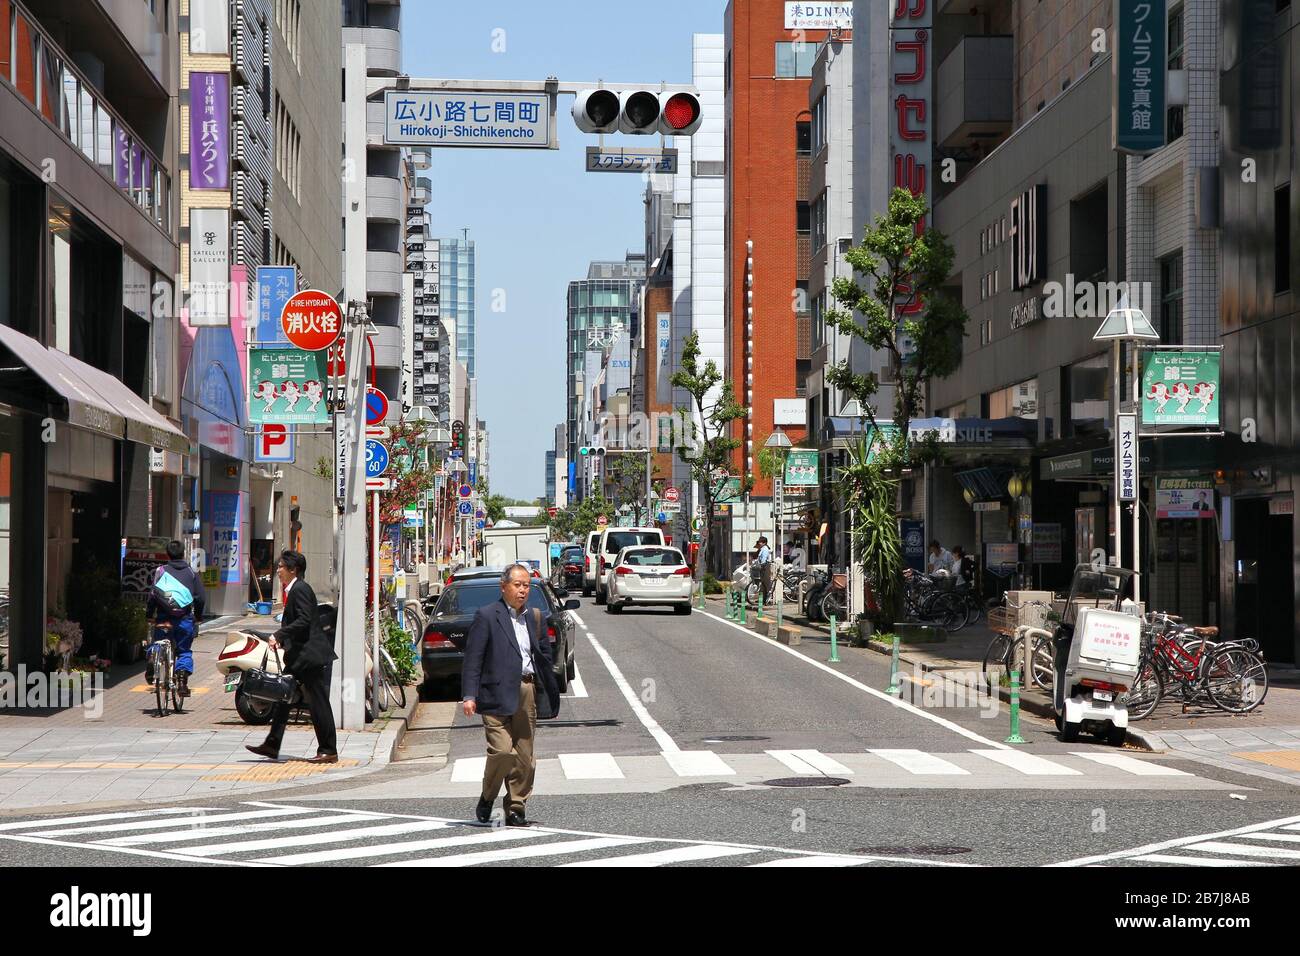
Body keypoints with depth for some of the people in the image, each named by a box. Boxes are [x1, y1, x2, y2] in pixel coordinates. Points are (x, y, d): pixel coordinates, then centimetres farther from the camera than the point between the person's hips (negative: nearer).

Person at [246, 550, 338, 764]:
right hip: (299, 657, 11)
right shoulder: (292, 590, 17)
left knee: (318, 703, -5)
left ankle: (329, 752, 1)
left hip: (312, 655, -11)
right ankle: (272, 745, 16)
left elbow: (304, 621, -23)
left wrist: (279, 635, -22)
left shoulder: (300, 589, -14)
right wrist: (281, 638, 8)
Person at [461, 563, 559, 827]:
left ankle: (516, 809, 16)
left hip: (528, 693, 5)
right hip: (497, 694, -5)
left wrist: (550, 693, 13)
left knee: (525, 756, 6)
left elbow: (544, 655, 21)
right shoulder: (487, 616, -2)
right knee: (502, 750, -14)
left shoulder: (533, 618, 15)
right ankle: (487, 798, 10)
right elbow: (472, 659, -6)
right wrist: (469, 696, -14)